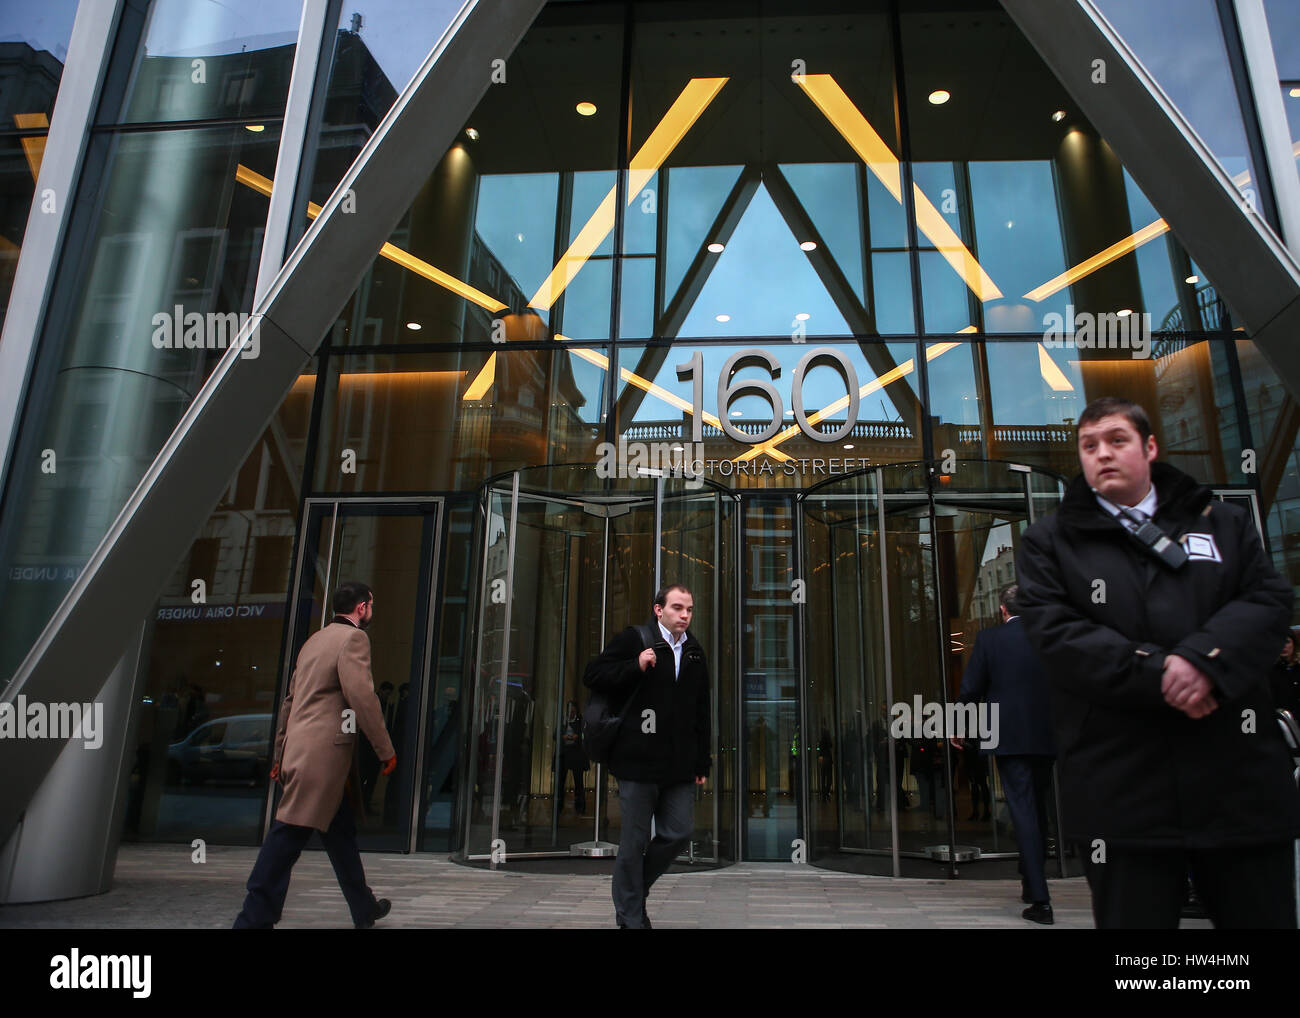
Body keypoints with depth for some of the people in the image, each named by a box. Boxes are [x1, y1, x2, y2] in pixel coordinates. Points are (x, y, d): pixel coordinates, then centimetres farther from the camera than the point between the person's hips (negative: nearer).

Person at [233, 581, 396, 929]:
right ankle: (254, 919, -3)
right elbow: (362, 696, -17)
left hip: (299, 751, 9)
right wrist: (386, 750, -10)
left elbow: (290, 700, 22)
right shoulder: (353, 638, -7)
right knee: (289, 834, -6)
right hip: (323, 754, -9)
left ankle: (364, 910, 26)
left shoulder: (314, 640, 19)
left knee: (341, 832, 16)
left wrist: (281, 753, 26)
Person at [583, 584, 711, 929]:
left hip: (680, 766, 5)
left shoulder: (695, 653, 12)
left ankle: (636, 889, 30)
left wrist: (702, 761, 12)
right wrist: (636, 666, -19)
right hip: (639, 760, -5)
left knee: (679, 833, 5)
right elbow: (592, 675, -7)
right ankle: (631, 918, 21)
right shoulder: (634, 639, -3)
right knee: (635, 842, 4)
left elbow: (701, 714, 15)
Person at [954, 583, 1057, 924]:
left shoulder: (989, 639, -6)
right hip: (1047, 737, 4)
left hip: (1009, 738, -4)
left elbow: (970, 689, -5)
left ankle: (1040, 900, -6)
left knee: (1023, 813, -2)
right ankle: (1031, 881, 32)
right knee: (1038, 810, 19)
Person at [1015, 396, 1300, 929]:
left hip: (1238, 771, 3)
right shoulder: (1049, 541, 6)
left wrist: (1204, 659, -18)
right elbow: (1055, 634, -7)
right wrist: (1159, 675, -17)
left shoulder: (1223, 523, 15)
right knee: (1135, 914, 6)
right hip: (1121, 786, -2)